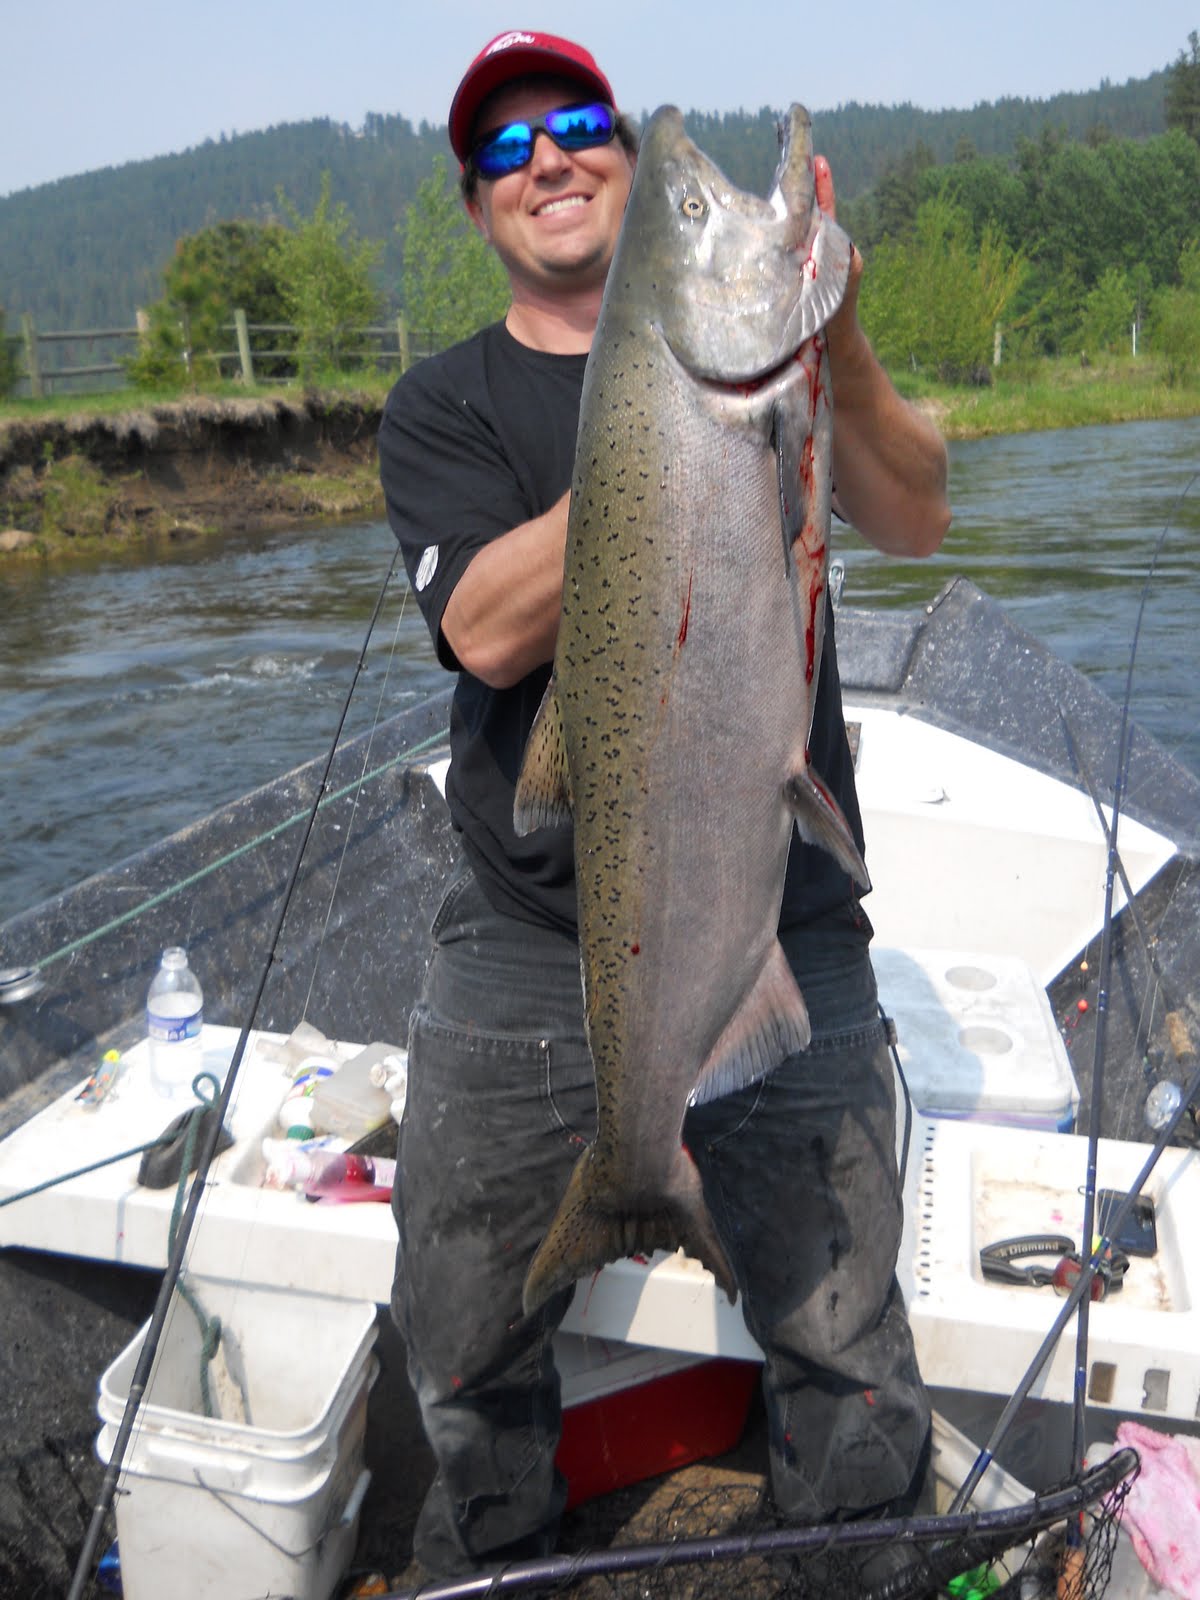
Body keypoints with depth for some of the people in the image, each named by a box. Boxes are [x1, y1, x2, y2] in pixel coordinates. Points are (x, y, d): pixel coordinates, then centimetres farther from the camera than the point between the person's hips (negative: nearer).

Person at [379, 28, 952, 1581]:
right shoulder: (443, 406, 4)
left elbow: (917, 525, -7)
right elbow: (489, 630, -14)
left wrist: (837, 347, -24)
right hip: (527, 948, 1)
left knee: (856, 1388, 7)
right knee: (468, 1368, 15)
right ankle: (485, 1569, 45)